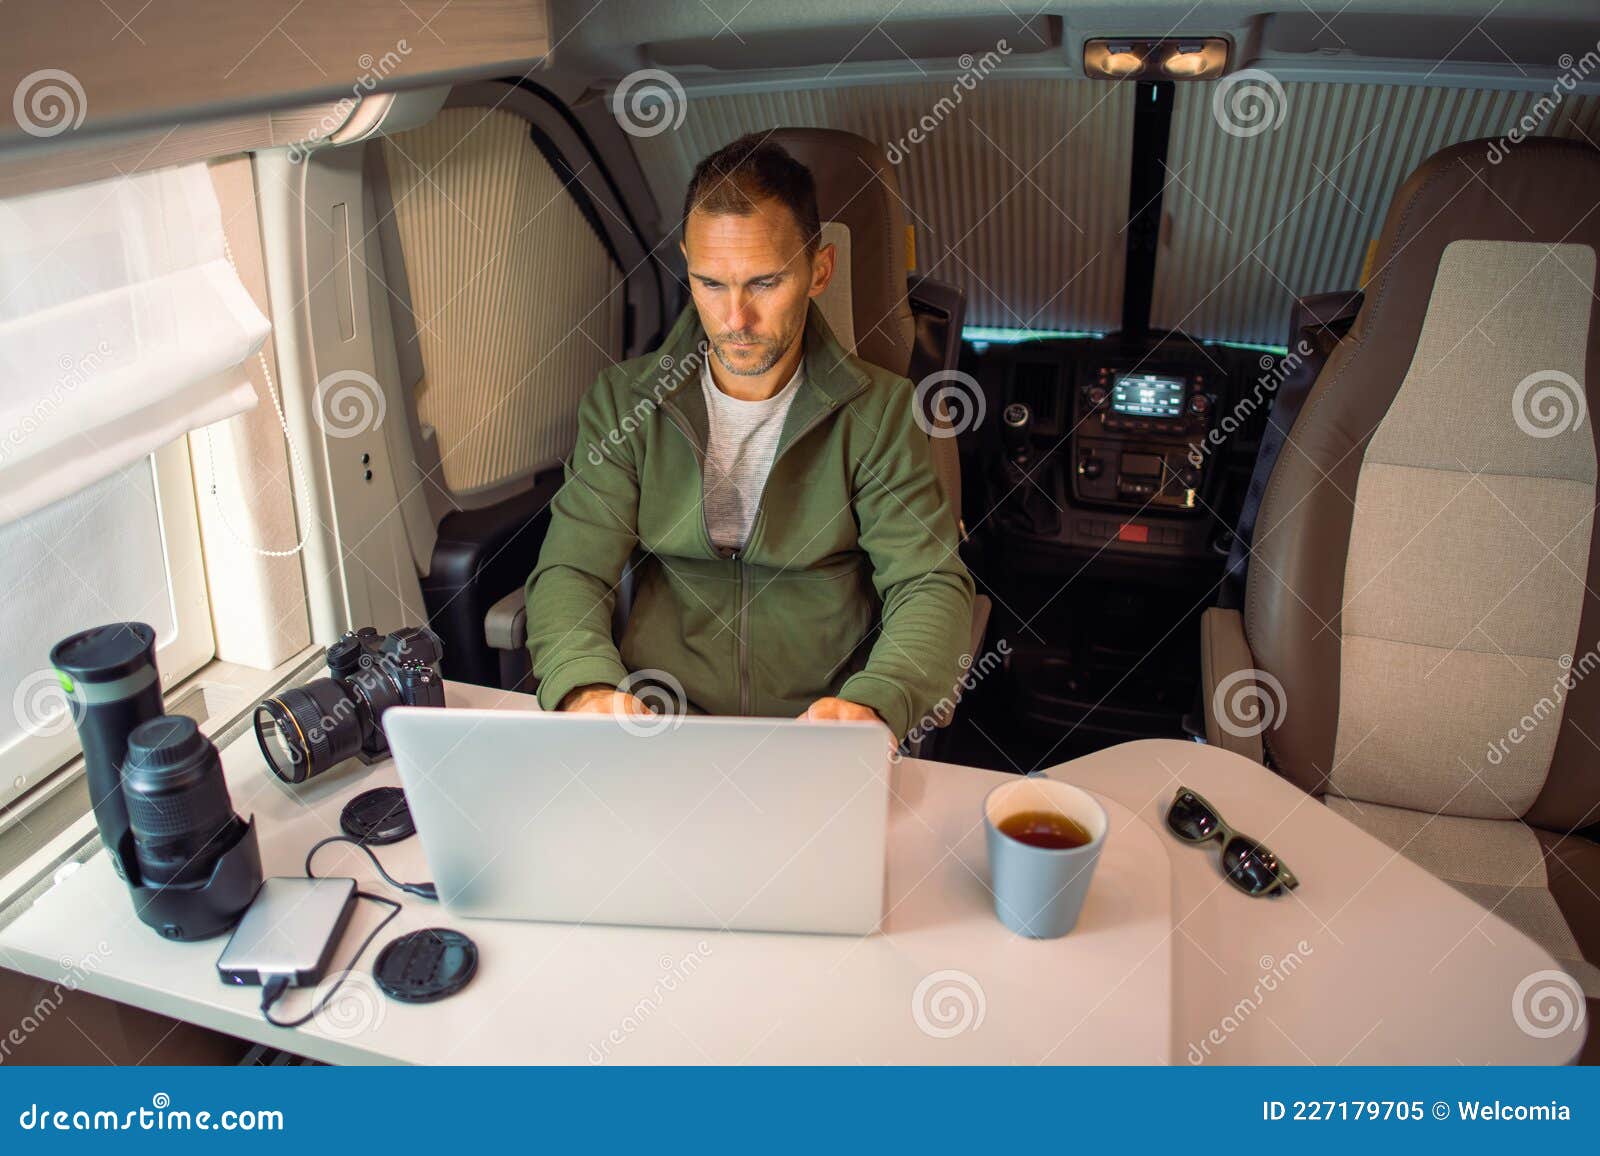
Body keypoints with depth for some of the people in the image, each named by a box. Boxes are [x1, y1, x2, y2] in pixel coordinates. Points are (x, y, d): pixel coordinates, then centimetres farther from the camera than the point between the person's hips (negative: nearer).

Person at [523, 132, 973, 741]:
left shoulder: (881, 411, 0)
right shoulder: (624, 401, 4)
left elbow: (932, 585, -6)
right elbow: (570, 571, 0)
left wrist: (873, 704, -28)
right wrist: (586, 686, -23)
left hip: (822, 738, 0)